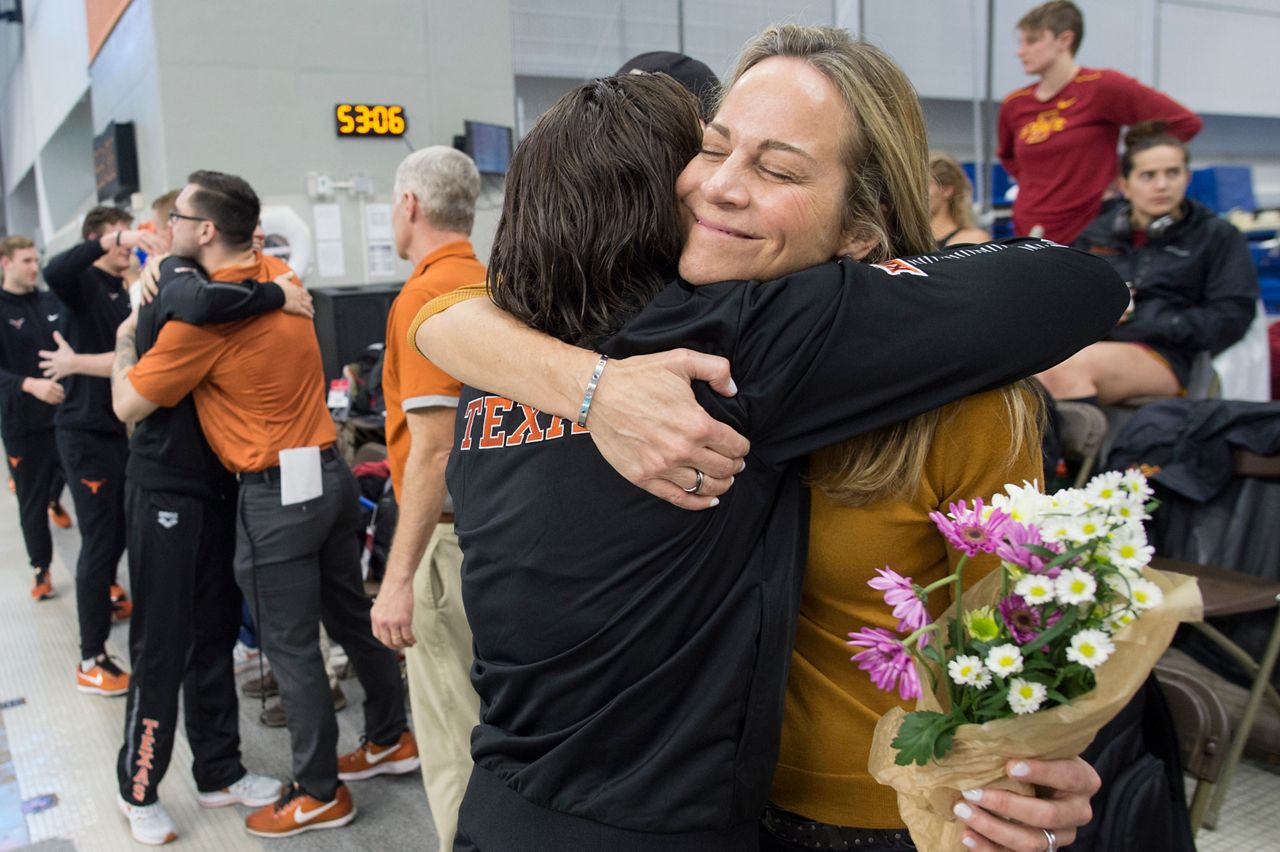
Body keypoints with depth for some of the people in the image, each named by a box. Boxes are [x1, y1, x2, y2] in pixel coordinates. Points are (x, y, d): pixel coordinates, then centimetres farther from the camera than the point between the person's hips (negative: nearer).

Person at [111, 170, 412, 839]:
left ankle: (320, 794, 18)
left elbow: (129, 405, -7)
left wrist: (126, 337, 10)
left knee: (291, 648, 4)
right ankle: (391, 736, 35)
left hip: (276, 494, -8)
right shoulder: (276, 276, 5)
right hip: (329, 473, 8)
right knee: (351, 616, 20)